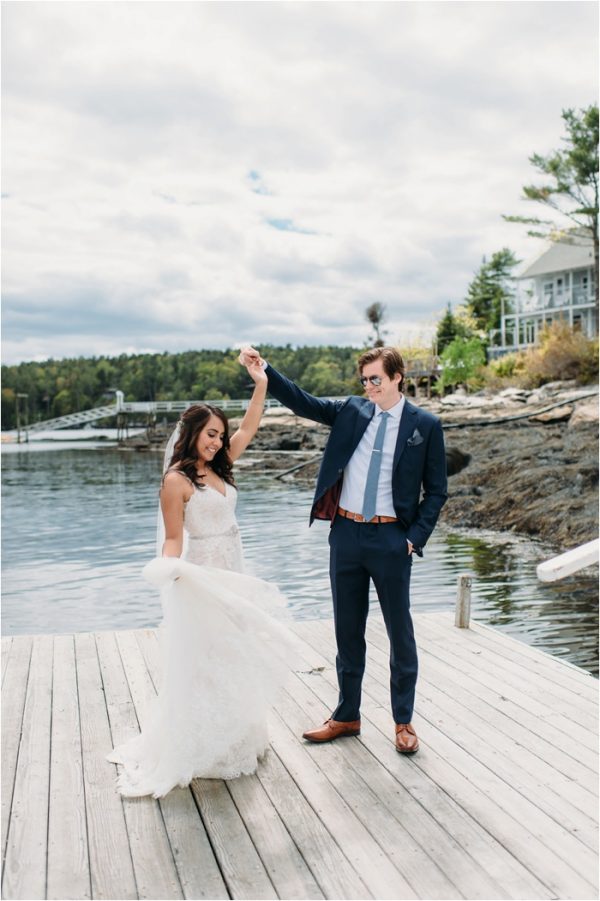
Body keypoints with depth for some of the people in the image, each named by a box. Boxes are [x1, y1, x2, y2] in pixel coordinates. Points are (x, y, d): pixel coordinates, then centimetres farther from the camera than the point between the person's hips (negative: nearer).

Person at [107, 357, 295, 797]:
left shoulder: (219, 467, 7)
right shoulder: (177, 480, -13)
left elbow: (249, 429, 12)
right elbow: (174, 536, -13)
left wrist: (261, 383, 7)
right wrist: (170, 568, -32)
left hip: (233, 572, 8)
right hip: (203, 575, -8)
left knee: (234, 658, 16)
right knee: (203, 663, -1)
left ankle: (233, 741, 31)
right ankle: (193, 751, 12)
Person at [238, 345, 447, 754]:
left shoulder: (425, 425, -3)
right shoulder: (353, 410, 6)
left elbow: (436, 490, 0)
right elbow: (303, 402, 4)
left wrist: (417, 537, -8)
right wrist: (264, 369, -7)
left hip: (391, 539, -3)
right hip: (346, 534, 4)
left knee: (400, 631, 8)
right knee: (348, 630, 14)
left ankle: (404, 722, 24)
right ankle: (347, 716, 28)